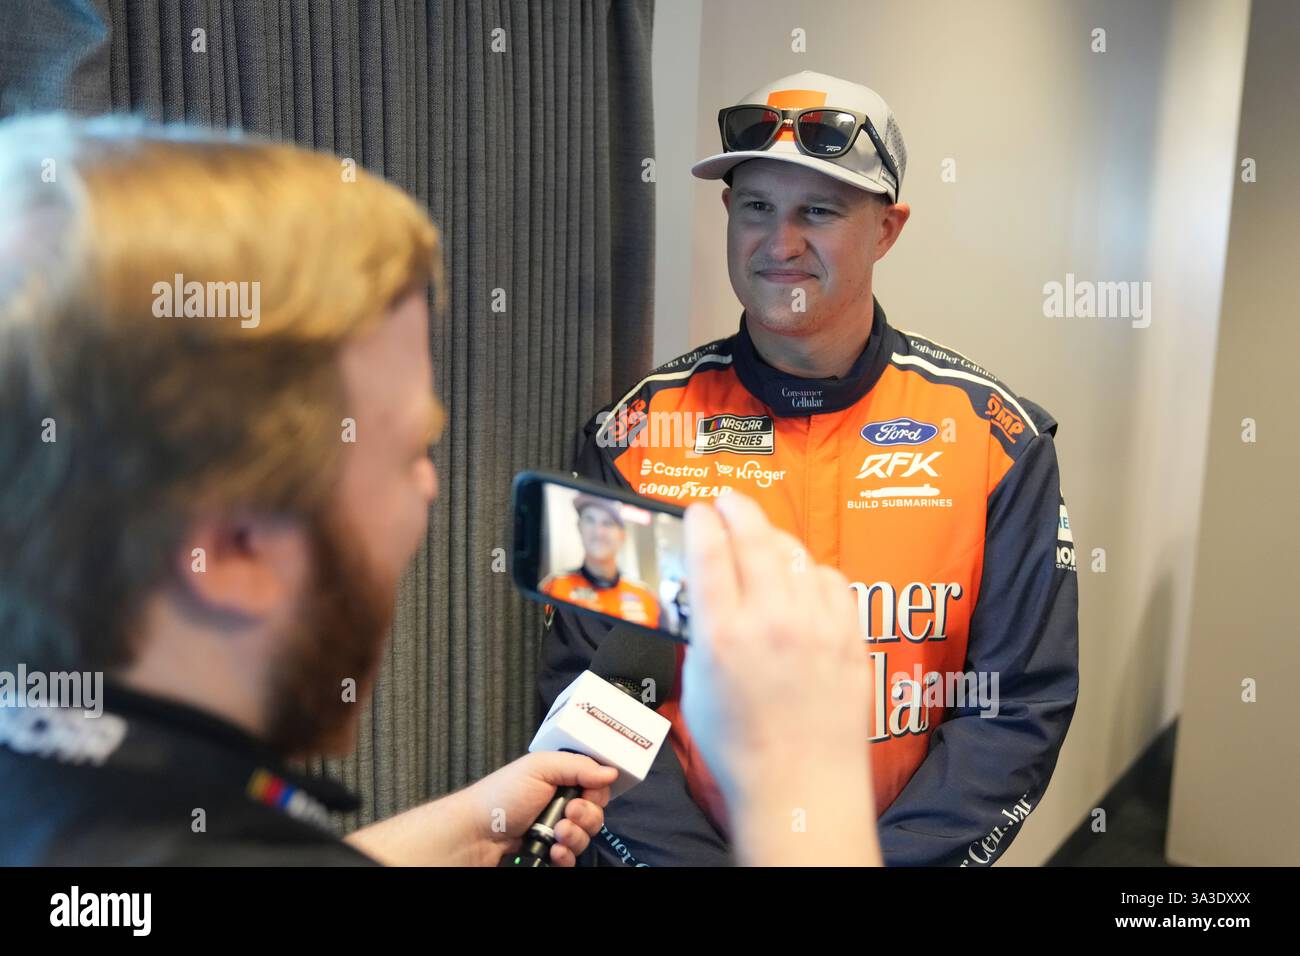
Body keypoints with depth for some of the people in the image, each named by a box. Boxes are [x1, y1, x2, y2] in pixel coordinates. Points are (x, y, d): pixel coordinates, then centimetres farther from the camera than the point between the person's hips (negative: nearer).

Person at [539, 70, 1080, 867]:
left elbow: (1019, 707, -3)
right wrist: (681, 856, -12)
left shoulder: (994, 435, -4)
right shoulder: (639, 431, -3)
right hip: (686, 843, 0)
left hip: (899, 846, 0)